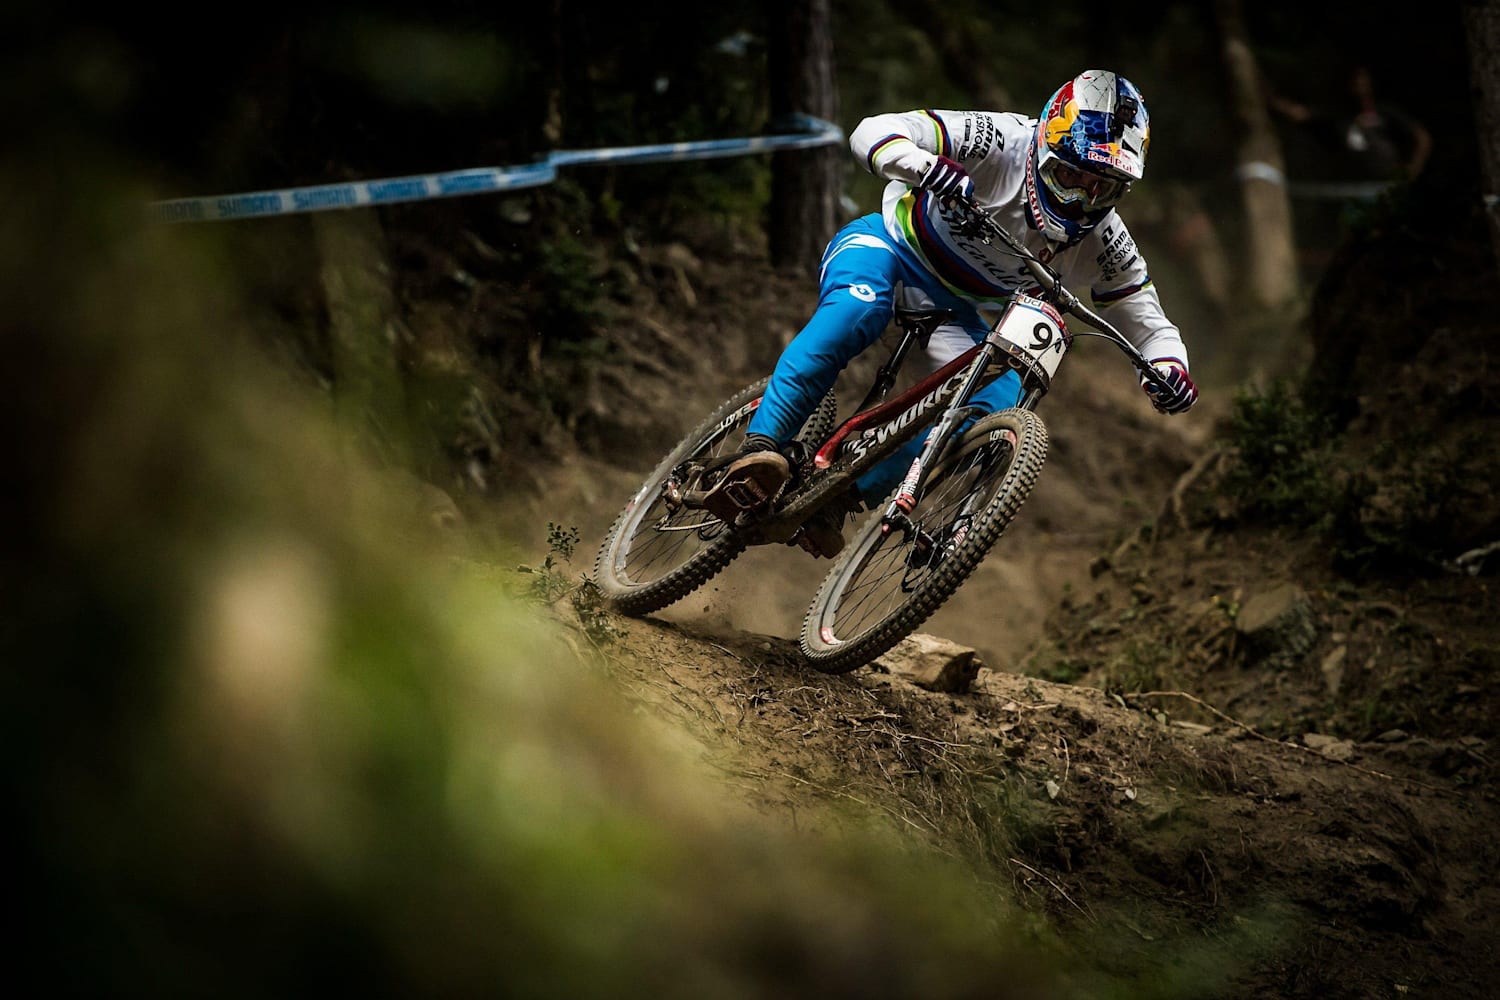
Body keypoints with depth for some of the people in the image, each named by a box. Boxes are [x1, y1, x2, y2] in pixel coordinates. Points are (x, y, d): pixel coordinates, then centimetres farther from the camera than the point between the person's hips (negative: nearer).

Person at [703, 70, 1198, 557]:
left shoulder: (1103, 242, -11)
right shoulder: (999, 142, -25)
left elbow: (1145, 319, -2)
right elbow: (874, 132, -30)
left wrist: (1168, 365, -26)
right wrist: (926, 166, -53)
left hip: (951, 310, 5)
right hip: (887, 247, -5)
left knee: (999, 397, -22)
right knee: (852, 316, -39)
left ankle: (843, 495, -17)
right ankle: (758, 451, -40)